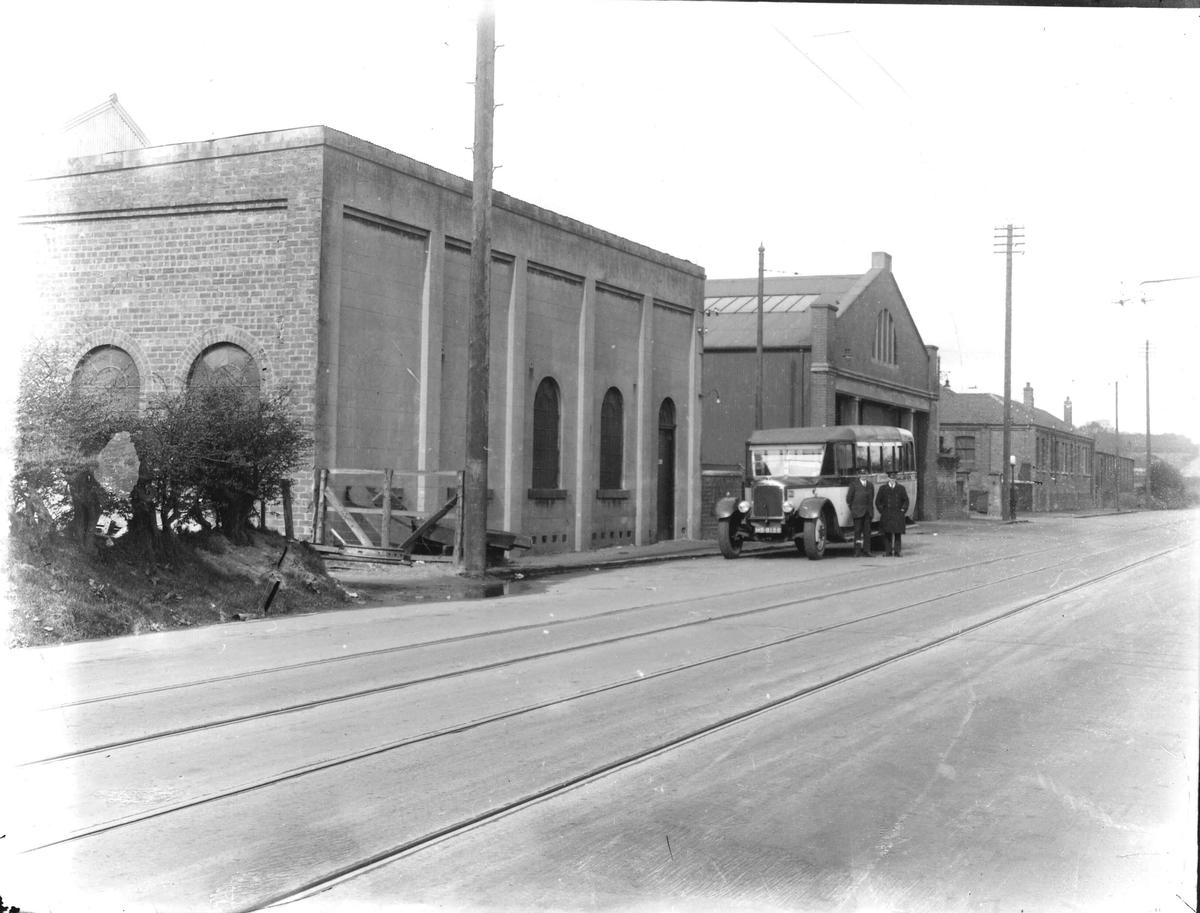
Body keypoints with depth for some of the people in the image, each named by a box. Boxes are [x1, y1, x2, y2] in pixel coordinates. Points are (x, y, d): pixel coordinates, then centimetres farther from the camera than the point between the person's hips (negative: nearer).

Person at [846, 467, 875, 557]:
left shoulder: (870, 484, 13)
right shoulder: (854, 484, 1)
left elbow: (872, 497, 19)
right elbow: (849, 498, 2)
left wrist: (869, 507, 12)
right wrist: (853, 509, 4)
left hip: (868, 512, 4)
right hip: (857, 512, -3)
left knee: (867, 531, 2)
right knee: (857, 531, -3)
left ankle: (866, 550, 6)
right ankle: (857, 551, 0)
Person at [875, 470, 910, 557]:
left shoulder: (901, 488, 9)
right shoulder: (882, 488, 7)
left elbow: (906, 500, 14)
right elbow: (878, 501, 9)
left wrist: (903, 510, 4)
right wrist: (882, 511, 2)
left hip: (898, 515, 1)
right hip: (886, 516, -1)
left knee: (897, 533, -2)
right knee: (887, 534, -4)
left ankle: (896, 552, 1)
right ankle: (888, 551, -1)